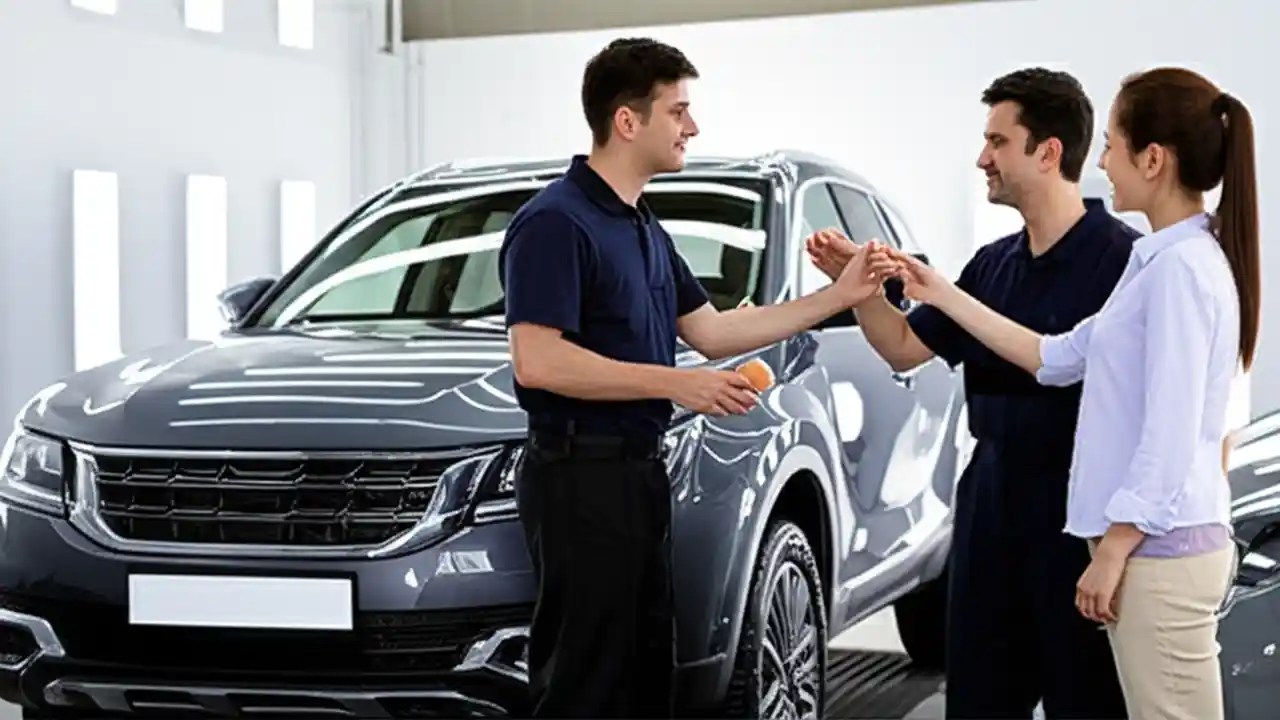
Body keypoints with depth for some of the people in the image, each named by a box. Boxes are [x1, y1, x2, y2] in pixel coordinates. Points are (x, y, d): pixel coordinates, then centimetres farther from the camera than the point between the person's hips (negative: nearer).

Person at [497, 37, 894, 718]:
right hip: (582, 475, -10)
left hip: (638, 470, 10)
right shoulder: (555, 221, -14)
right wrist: (674, 383, -21)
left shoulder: (644, 228, 16)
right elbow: (537, 362, -22)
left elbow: (710, 329, 19)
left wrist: (840, 295, 15)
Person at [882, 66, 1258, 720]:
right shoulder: (1161, 260, 13)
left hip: (1162, 547, -9)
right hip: (1155, 541, 9)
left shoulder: (1182, 266, -16)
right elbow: (1058, 358, 18)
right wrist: (945, 296, 18)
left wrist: (1113, 549, -16)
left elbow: (1170, 437, -19)